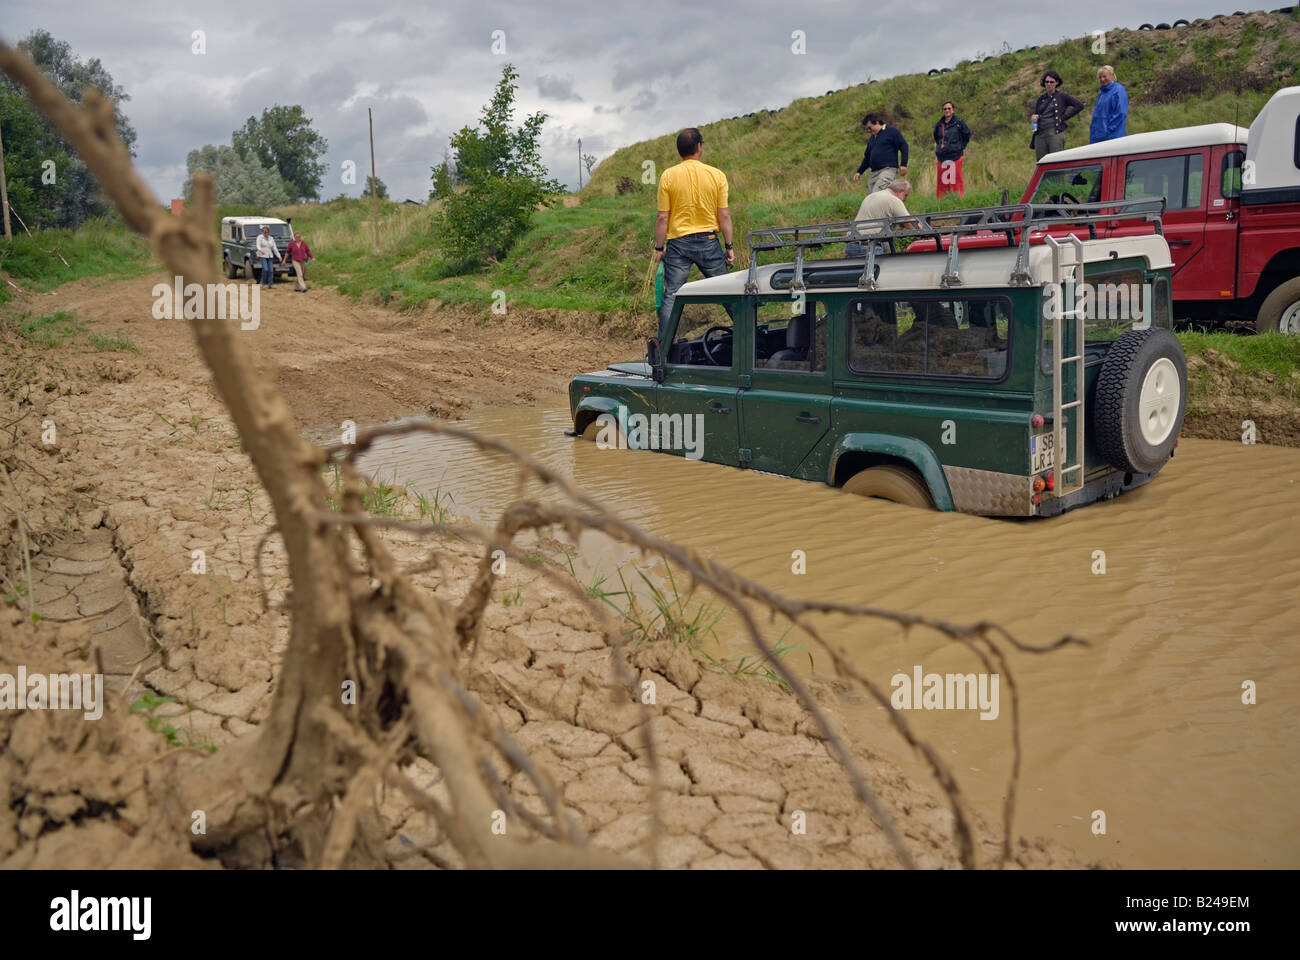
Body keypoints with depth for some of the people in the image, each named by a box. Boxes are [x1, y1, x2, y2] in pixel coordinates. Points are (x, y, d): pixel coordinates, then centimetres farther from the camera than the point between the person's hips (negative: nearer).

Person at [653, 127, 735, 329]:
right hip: (708, 242, 1)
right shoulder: (716, 175, -3)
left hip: (678, 243, -1)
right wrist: (729, 247, 6)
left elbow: (663, 217, -4)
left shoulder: (668, 176, -5)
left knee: (671, 295, 2)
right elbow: (724, 215, -2)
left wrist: (659, 248, 4)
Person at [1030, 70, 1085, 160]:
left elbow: (1079, 105, -1)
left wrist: (1064, 117, -4)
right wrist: (1033, 118, 1)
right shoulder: (1040, 99, 18)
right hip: (1040, 135, 5)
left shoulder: (1062, 96, 4)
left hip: (1055, 134, -5)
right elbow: (1034, 115, 24)